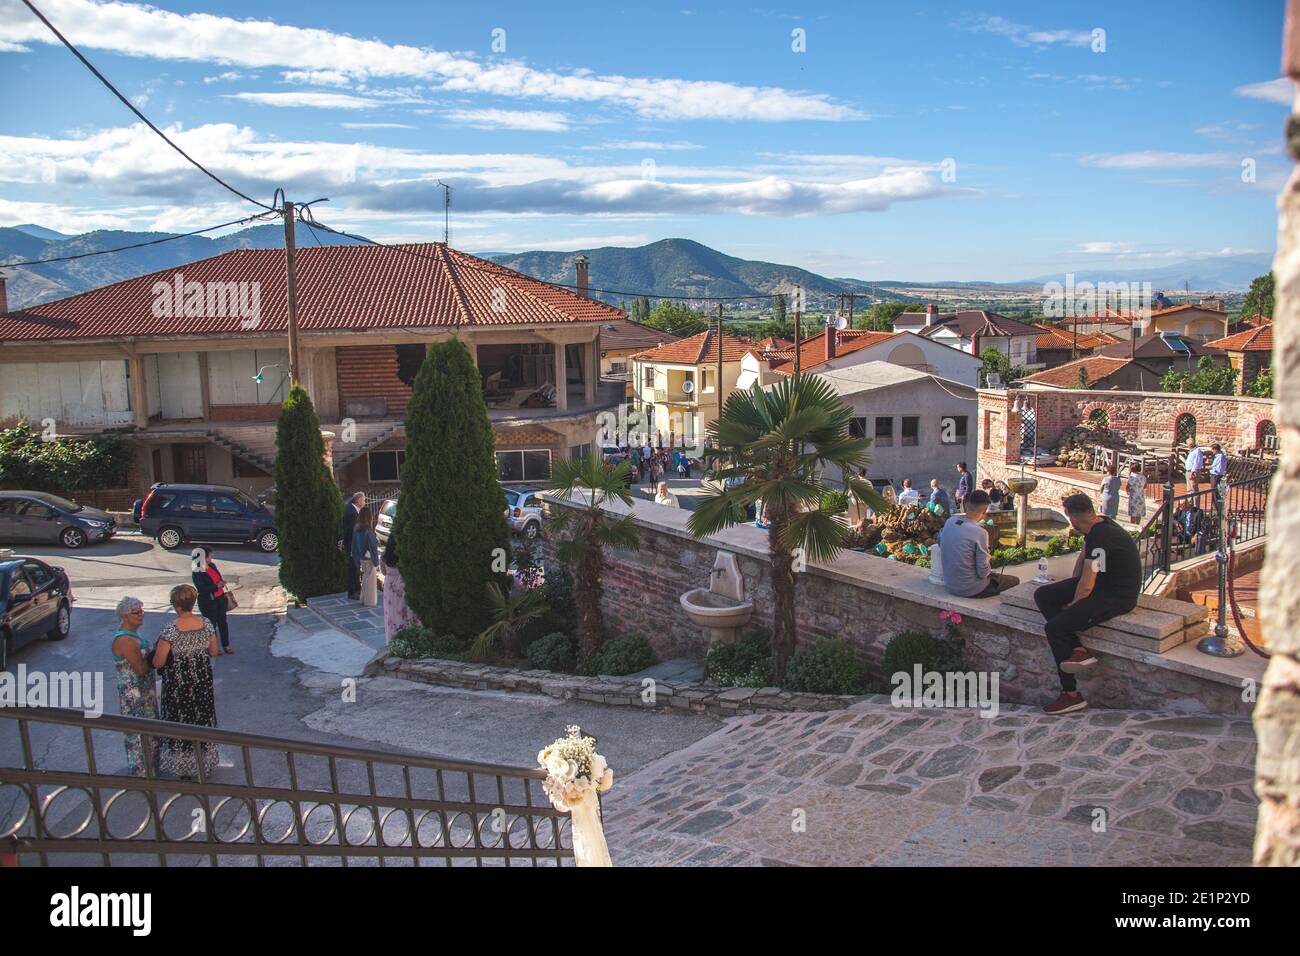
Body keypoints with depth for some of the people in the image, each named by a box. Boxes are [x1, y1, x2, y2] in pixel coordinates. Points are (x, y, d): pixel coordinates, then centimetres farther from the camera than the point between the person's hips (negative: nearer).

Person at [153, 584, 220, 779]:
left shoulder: (170, 631, -24)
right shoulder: (206, 624, -11)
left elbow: (158, 663, -18)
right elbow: (213, 652, 1)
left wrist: (156, 650, 3)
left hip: (178, 686, -4)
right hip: (203, 682, 4)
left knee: (181, 722, 14)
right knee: (203, 719, 20)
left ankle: (184, 766, 27)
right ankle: (205, 762, 34)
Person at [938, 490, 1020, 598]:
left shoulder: (949, 522, -5)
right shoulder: (980, 533, -23)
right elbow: (983, 572, -20)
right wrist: (990, 571, 2)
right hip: (970, 590, -7)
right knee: (1015, 580, 11)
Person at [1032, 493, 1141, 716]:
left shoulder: (1100, 537, -26)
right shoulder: (1096, 526, 4)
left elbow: (1087, 585, -23)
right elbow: (1083, 556, 22)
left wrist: (1072, 605, -6)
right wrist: (1072, 586, 20)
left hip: (1118, 596, -11)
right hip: (1100, 583, 11)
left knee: (1054, 627, -18)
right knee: (1042, 595, 3)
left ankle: (1071, 695, -7)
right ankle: (1079, 650, -11)